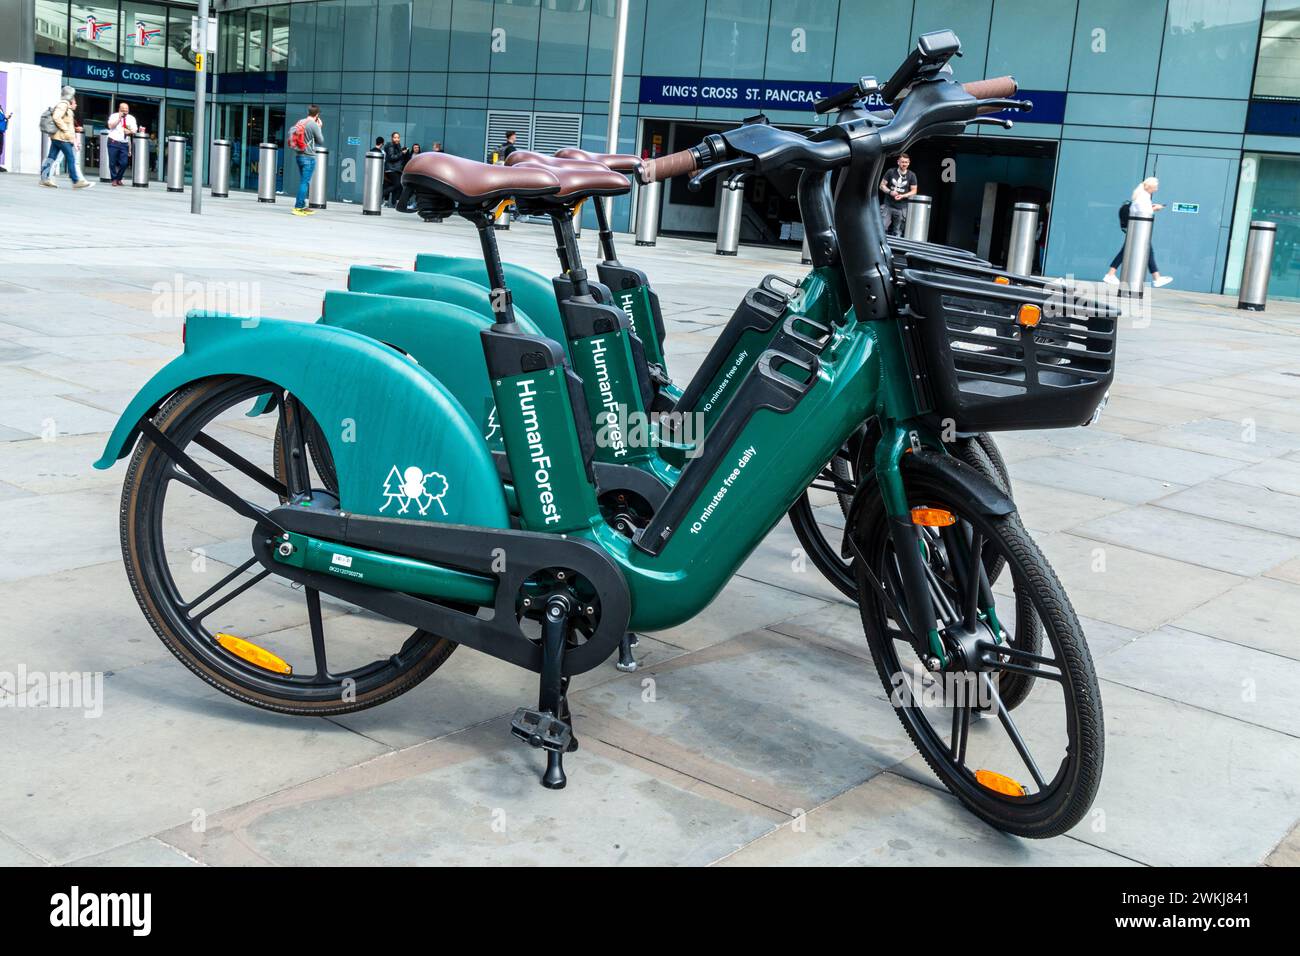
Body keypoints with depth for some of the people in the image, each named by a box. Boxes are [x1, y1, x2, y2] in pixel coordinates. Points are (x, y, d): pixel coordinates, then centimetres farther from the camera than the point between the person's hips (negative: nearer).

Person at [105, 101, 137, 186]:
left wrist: (129, 131, -16)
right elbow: (110, 126, -9)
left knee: (124, 163, -5)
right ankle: (114, 179, 12)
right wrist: (119, 118, -10)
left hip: (124, 143, 2)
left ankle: (119, 179, 14)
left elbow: (134, 130, 6)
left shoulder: (131, 118, 12)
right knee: (113, 162, 0)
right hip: (113, 142, -2)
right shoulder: (114, 116, 5)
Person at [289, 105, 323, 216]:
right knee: (304, 183, -5)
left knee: (303, 182, 15)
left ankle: (302, 206, 20)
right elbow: (321, 141, -4)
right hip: (309, 157, -7)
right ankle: (298, 207, -6)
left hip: (299, 156, 7)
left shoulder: (299, 122, 8)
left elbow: (290, 133, 10)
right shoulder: (314, 125, -12)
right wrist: (319, 127, 6)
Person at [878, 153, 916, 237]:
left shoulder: (911, 175, 2)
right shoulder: (891, 172, 2)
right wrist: (890, 192, -13)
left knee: (897, 232, 3)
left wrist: (902, 196, -12)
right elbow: (882, 185, 6)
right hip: (888, 205, 0)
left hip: (901, 208, 0)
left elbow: (914, 191, 4)